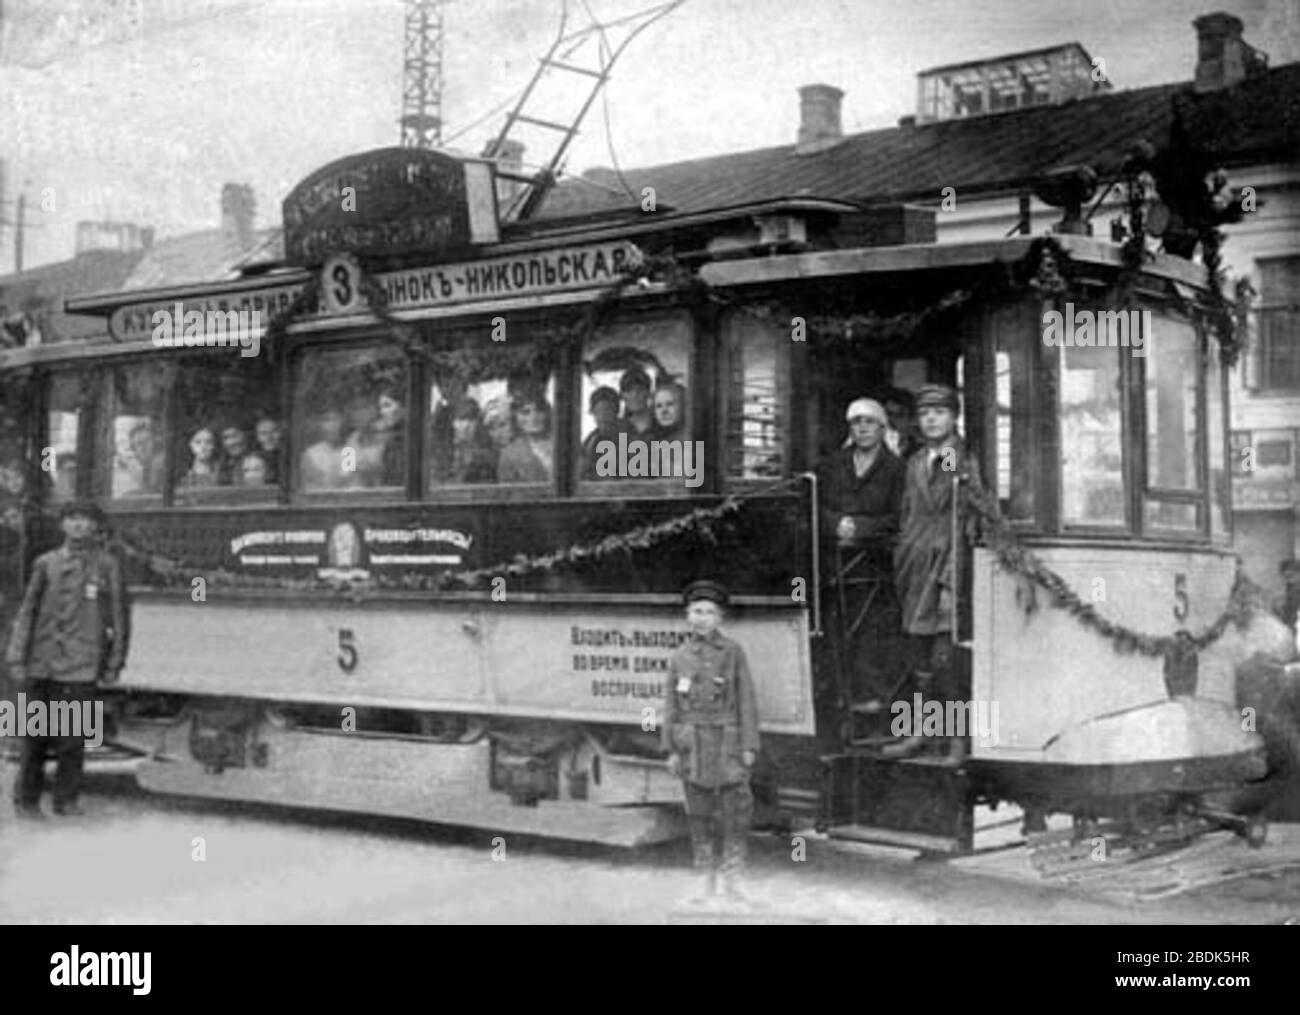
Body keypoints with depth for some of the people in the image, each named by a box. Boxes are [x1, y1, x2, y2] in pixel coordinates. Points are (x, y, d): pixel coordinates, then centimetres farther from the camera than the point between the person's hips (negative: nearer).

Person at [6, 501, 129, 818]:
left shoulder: (107, 565, 3)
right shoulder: (46, 564, 7)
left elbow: (120, 617, 6)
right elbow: (27, 613, 8)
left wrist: (114, 665, 5)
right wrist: (17, 658, 2)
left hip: (80, 667, -1)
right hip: (40, 662, 1)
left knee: (72, 738, -1)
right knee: (36, 736, 5)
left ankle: (66, 798, 13)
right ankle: (26, 799, 16)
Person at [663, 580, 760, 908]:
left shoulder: (734, 652, 0)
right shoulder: (679, 657, 6)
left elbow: (747, 701, -1)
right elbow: (672, 705, 7)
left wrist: (750, 746, -7)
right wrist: (670, 750, 1)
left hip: (728, 742, -2)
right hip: (692, 744, 2)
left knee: (735, 812, -4)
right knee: (699, 814, 4)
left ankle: (733, 880, 5)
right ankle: (707, 881, 12)